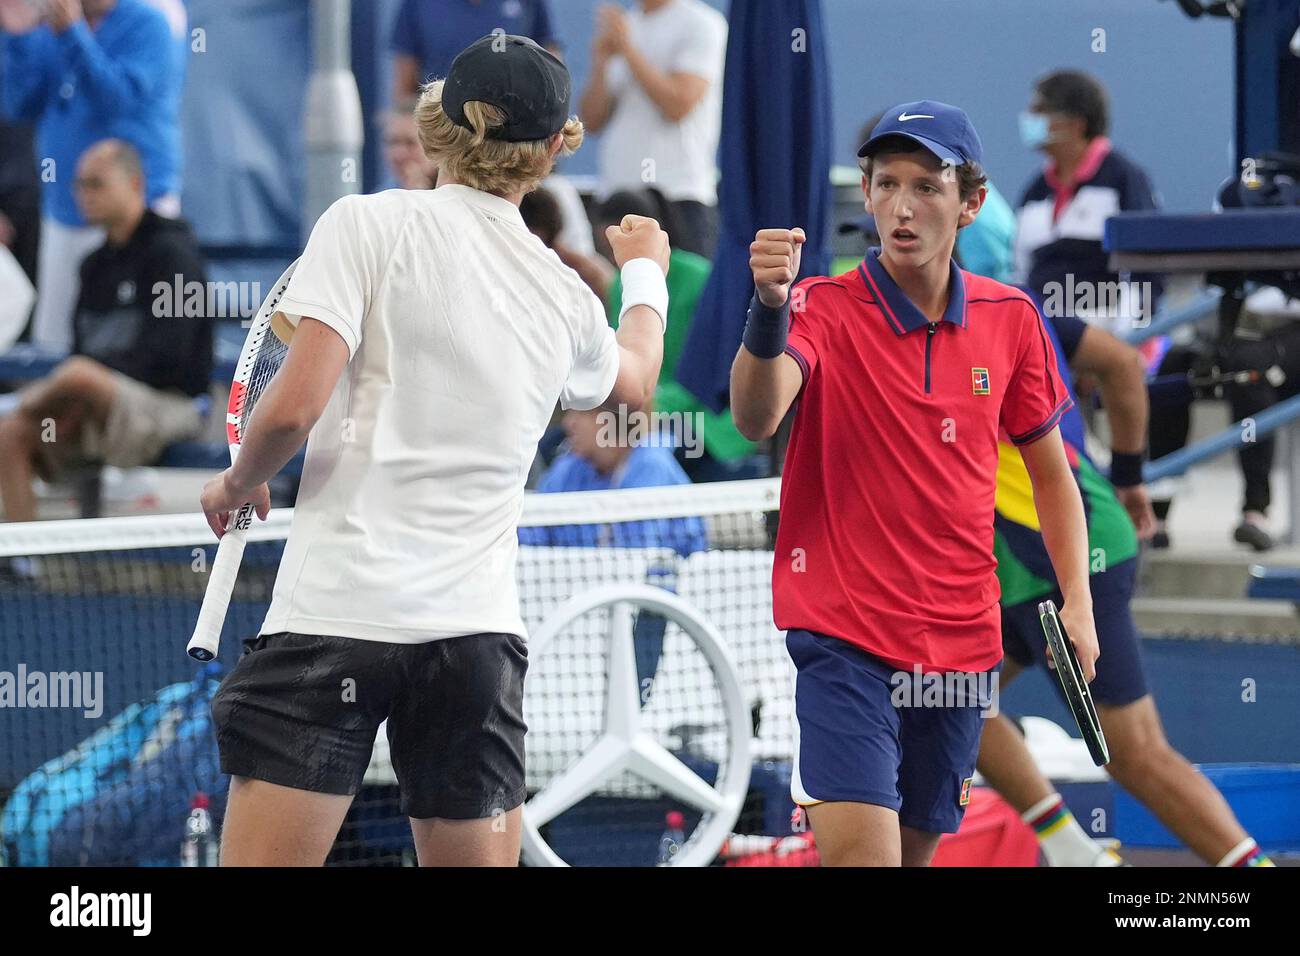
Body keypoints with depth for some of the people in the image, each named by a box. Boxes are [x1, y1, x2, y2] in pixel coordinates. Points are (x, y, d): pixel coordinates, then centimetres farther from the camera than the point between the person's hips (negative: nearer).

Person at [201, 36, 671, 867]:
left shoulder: (369, 224, -3)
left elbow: (295, 407, -12)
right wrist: (645, 274, 56)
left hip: (338, 608, -4)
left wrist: (238, 481, 10)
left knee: (261, 861, -7)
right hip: (479, 628, 4)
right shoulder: (564, 299, 12)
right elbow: (633, 382, 36)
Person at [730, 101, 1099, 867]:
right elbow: (755, 418, -27)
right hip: (843, 636, -4)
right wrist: (769, 308, -45)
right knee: (861, 850, -20)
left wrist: (1078, 602, 5)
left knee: (917, 849, 12)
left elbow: (1051, 473, 15)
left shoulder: (1011, 320, 4)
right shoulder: (825, 310, -8)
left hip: (963, 644, 4)